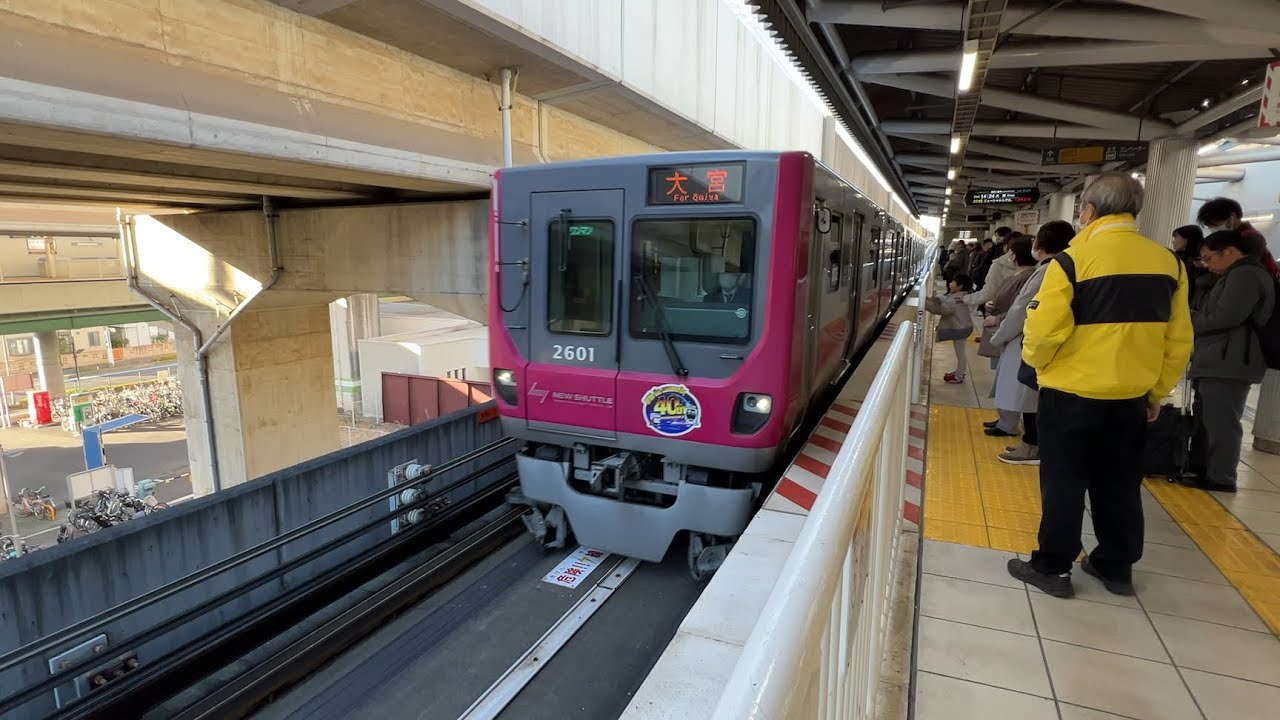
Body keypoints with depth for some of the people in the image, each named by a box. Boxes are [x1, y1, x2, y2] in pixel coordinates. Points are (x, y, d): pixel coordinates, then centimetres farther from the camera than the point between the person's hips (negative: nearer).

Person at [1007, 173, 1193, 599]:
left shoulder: (1074, 260, -16)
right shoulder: (1168, 262, 2)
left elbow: (1044, 331, -19)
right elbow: (1179, 340, 7)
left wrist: (1034, 360, 3)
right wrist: (1157, 392, 17)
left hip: (1071, 394, -5)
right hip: (1132, 397, 5)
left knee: (1063, 483, 7)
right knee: (1119, 484, 17)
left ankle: (1052, 567, 17)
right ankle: (1116, 567, 30)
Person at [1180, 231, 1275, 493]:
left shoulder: (1246, 274, -11)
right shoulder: (1236, 276, 23)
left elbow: (1226, 316, -19)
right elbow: (1212, 313, 24)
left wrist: (1191, 321, -6)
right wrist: (1196, 317, 6)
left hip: (1228, 363, -11)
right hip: (1219, 362, 11)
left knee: (1220, 422, -6)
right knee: (1204, 418, 14)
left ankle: (1221, 478, 0)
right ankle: (1200, 468, 22)